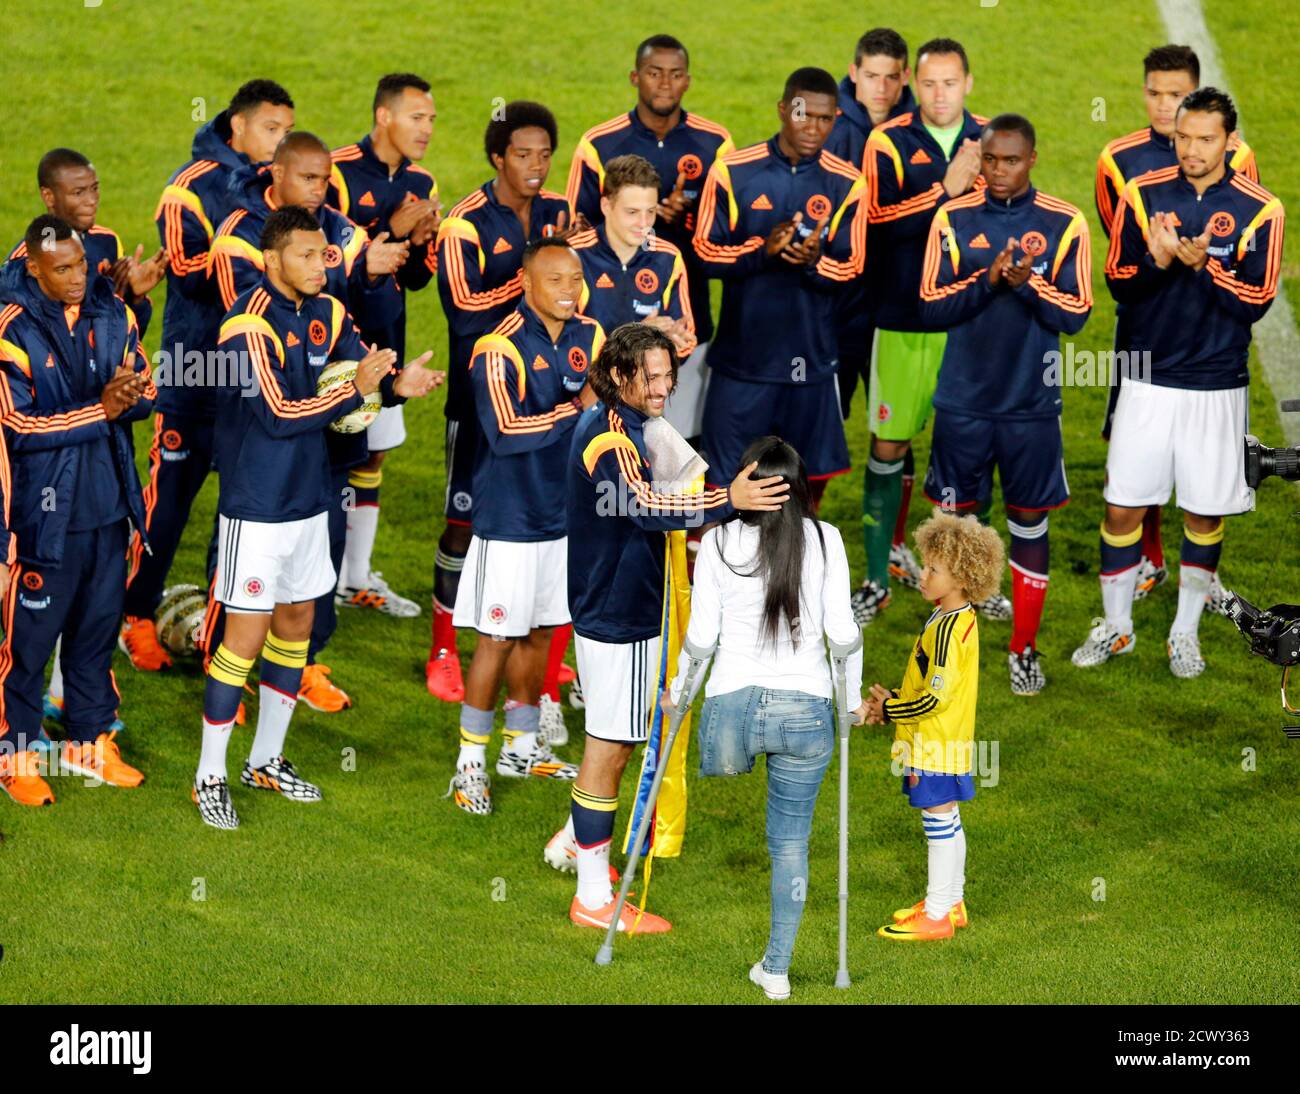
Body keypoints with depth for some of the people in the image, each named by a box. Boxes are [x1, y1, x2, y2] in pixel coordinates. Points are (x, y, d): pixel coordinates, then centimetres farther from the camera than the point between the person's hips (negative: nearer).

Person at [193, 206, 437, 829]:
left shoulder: (325, 312, 4)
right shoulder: (250, 324, -20)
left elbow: (365, 370, 5)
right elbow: (279, 414, -24)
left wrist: (399, 383, -17)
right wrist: (355, 390, -26)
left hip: (308, 498, 8)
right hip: (256, 507, -8)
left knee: (296, 625, 14)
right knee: (246, 637, -5)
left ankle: (267, 760, 28)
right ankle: (209, 777, 5)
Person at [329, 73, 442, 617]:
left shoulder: (421, 185, 8)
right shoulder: (338, 173, -13)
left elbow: (418, 277, 12)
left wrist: (419, 244, -10)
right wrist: (389, 231, -23)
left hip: (384, 339, 7)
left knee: (373, 453, 12)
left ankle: (358, 577, 22)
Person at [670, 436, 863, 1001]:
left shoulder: (719, 541, -2)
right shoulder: (825, 540, -1)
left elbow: (701, 633, 0)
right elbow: (842, 628, 0)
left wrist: (677, 691, 16)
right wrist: (853, 697, 14)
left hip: (732, 704, -1)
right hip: (806, 709, 1)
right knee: (791, 842, 10)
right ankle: (777, 970, 14)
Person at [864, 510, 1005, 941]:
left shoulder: (948, 629, -23)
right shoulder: (959, 619, 9)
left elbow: (936, 697, -25)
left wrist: (890, 709, -12)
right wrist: (891, 701, 7)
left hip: (937, 746, -10)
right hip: (937, 743, 10)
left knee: (940, 823, -1)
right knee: (948, 823, 18)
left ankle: (937, 914, 6)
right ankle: (951, 902, 29)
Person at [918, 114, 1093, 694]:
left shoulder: (1064, 224, -3)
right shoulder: (954, 219, -1)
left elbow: (1076, 314, -6)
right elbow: (931, 307, -5)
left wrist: (1026, 283, -22)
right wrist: (986, 280, -20)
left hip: (1031, 403, -1)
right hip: (963, 401, 1)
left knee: (1029, 525, 5)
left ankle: (1024, 649, 15)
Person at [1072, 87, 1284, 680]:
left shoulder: (1259, 211, -6)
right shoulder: (1142, 195, -1)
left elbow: (1255, 303, -9)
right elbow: (1118, 283, 1)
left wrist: (1201, 265, -24)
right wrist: (1157, 262, -20)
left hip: (1217, 386, -1)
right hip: (1149, 380, 1)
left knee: (1204, 513, 7)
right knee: (1123, 505, 2)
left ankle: (1185, 631, 22)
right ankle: (1115, 625, 18)